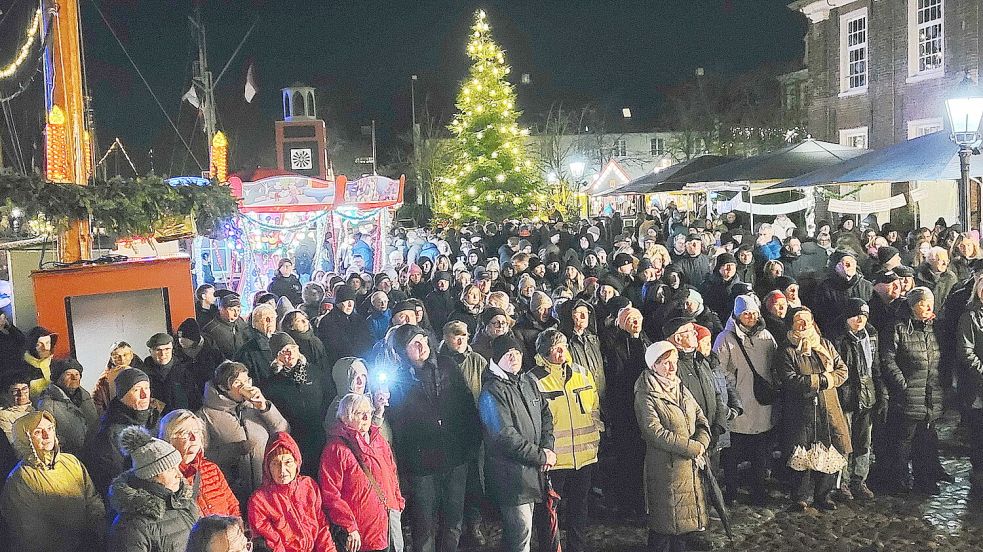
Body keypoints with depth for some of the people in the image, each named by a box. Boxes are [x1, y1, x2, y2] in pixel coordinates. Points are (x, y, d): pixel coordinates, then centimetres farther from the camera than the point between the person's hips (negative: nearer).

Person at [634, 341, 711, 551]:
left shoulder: (680, 388, 9)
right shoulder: (646, 396, -15)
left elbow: (701, 420, 8)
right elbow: (657, 433, -23)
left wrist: (701, 443, -11)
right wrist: (694, 448, -20)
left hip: (689, 464, 7)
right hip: (665, 466, -7)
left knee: (683, 517, 17)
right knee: (664, 520, 1)